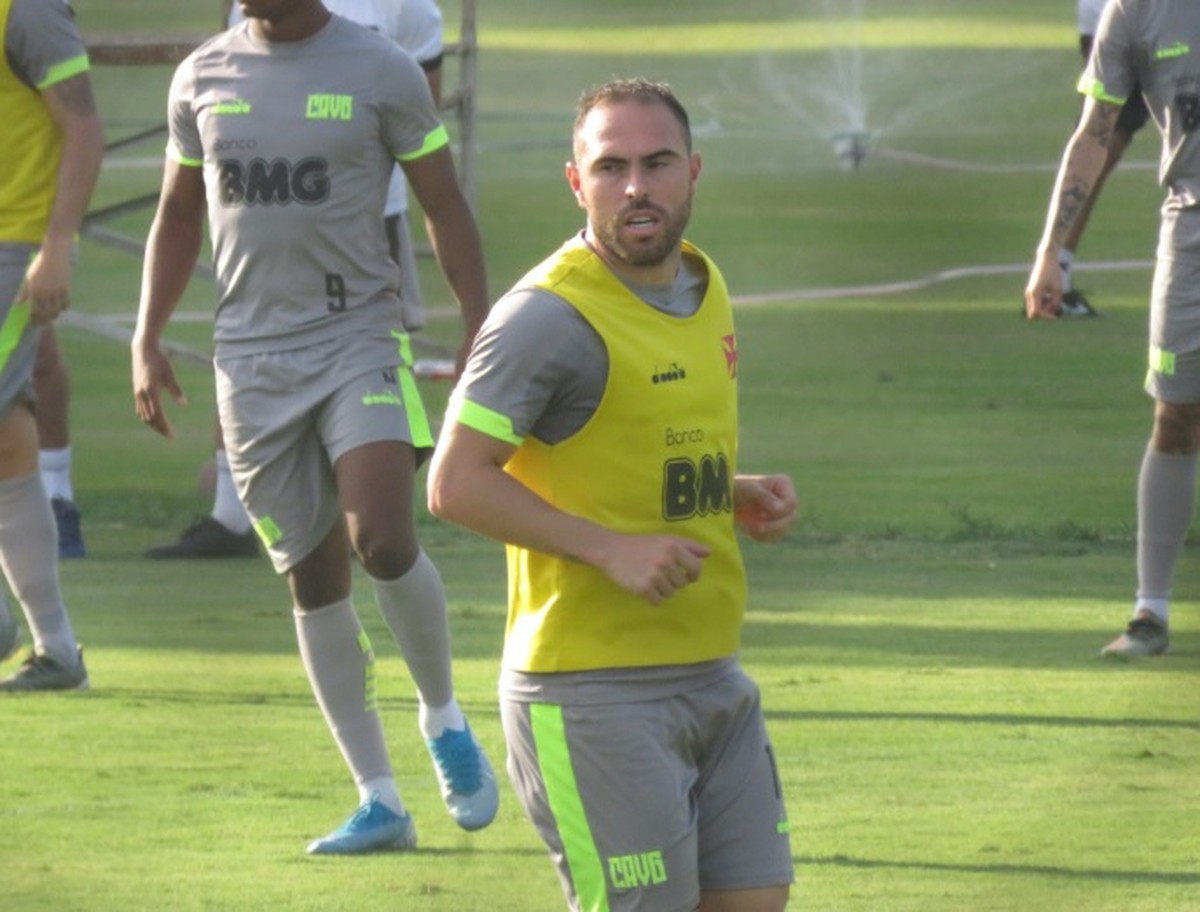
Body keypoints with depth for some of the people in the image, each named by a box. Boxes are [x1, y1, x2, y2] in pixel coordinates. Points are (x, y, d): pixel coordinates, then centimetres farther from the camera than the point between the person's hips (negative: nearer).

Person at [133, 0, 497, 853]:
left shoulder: (382, 72, -3)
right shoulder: (203, 77, 7)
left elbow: (446, 210, 3)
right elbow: (178, 215, 18)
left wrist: (482, 336, -3)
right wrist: (148, 338, 11)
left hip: (359, 341, -3)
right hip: (253, 358, 4)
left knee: (383, 540, -22)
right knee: (313, 579, 4)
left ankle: (444, 715, 5)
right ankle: (380, 801, 11)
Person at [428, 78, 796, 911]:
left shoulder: (704, 288, 12)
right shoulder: (549, 315, -15)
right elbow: (456, 483, -17)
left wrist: (741, 496, 5)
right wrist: (611, 548, -22)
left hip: (711, 677, 8)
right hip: (596, 689, -8)